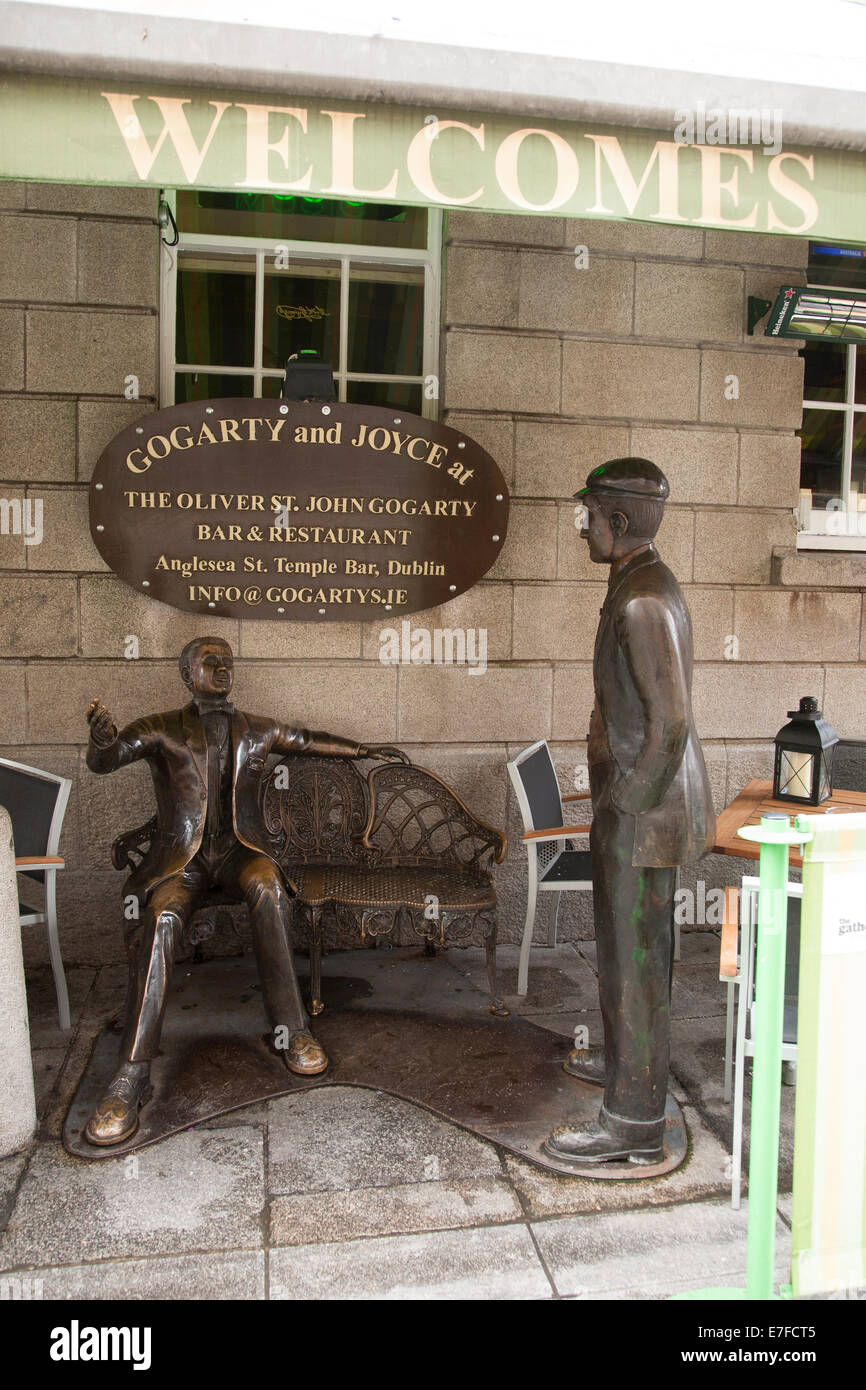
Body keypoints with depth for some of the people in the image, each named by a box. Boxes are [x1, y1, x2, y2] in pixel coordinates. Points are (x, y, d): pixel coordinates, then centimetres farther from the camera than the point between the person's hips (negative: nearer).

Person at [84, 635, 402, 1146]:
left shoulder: (260, 732, 18)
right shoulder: (162, 731, 9)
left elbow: (311, 740, 32)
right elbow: (104, 760, -3)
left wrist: (365, 750, 35)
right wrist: (103, 735, -26)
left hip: (241, 851, 2)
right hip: (180, 859, -1)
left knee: (267, 885, -35)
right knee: (162, 917, -33)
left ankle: (293, 1030, -29)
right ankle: (131, 1080, -33)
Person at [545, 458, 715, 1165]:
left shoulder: (643, 603, -22)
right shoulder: (647, 586, 11)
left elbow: (669, 726, -26)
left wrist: (625, 810, -17)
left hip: (643, 813, -10)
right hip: (639, 798, 10)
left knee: (635, 957, 0)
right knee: (623, 942, 24)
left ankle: (635, 1120, 14)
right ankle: (626, 1058, 43)